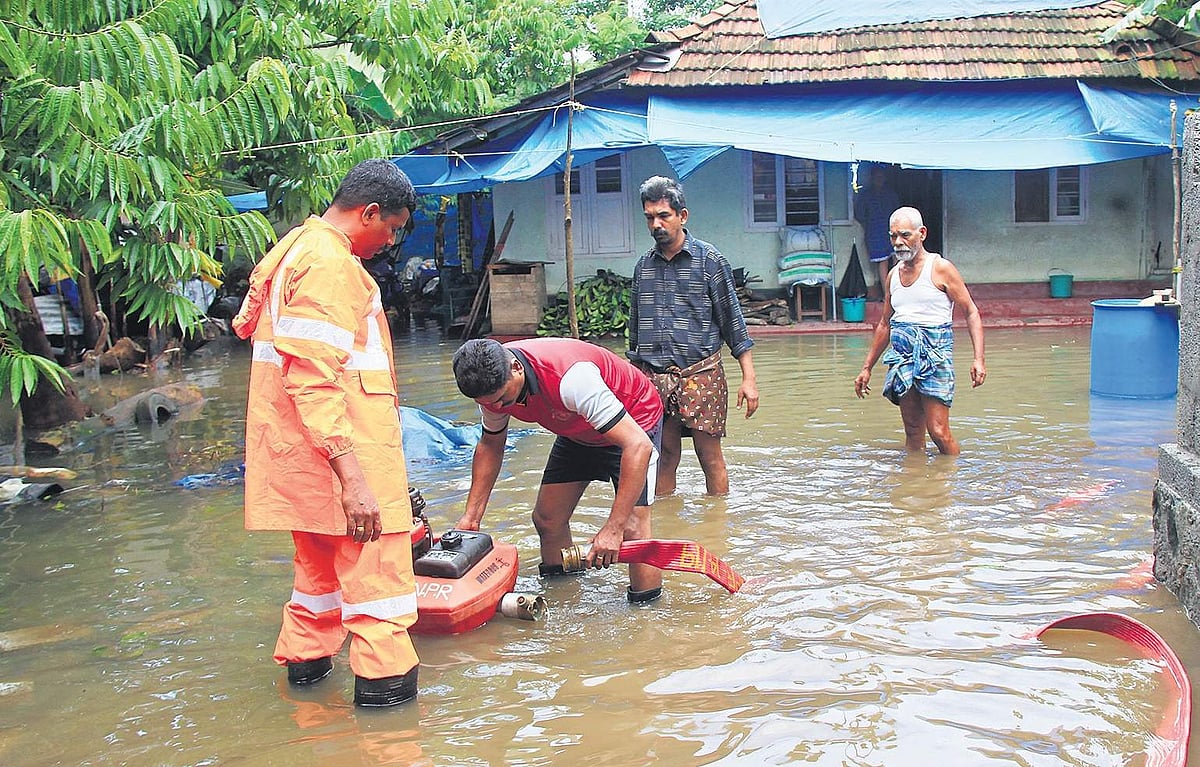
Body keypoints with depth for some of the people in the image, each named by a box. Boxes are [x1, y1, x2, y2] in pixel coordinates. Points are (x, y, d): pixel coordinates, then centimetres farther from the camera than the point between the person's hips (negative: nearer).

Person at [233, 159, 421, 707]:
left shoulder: (298, 247, 16)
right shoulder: (331, 264, -17)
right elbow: (313, 379, -25)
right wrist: (351, 474, -30)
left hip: (305, 442, 11)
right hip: (343, 444, -11)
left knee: (322, 552, 22)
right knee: (375, 558, -4)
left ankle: (305, 658, 34)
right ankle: (385, 680, 1)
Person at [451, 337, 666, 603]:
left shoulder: (571, 377, -42)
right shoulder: (491, 383, -19)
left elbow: (638, 445, -43)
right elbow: (490, 445, 3)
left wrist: (613, 528, -44)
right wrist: (471, 516, -2)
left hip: (633, 420, -7)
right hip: (578, 431, 7)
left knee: (631, 527, -20)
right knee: (546, 519, 1)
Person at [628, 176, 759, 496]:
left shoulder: (709, 260, 0)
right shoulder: (644, 265, 12)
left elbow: (732, 320, 0)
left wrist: (748, 378, -4)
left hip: (701, 376, -3)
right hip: (653, 379, 3)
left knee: (710, 456, -1)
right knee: (665, 457, 6)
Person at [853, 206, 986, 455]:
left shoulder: (940, 268, -2)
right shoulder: (894, 274, 15)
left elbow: (972, 313, -3)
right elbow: (885, 325, 24)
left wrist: (978, 359, -14)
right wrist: (867, 368, 23)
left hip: (934, 353, -6)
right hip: (902, 355, 6)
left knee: (938, 431, -11)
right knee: (913, 431, 5)